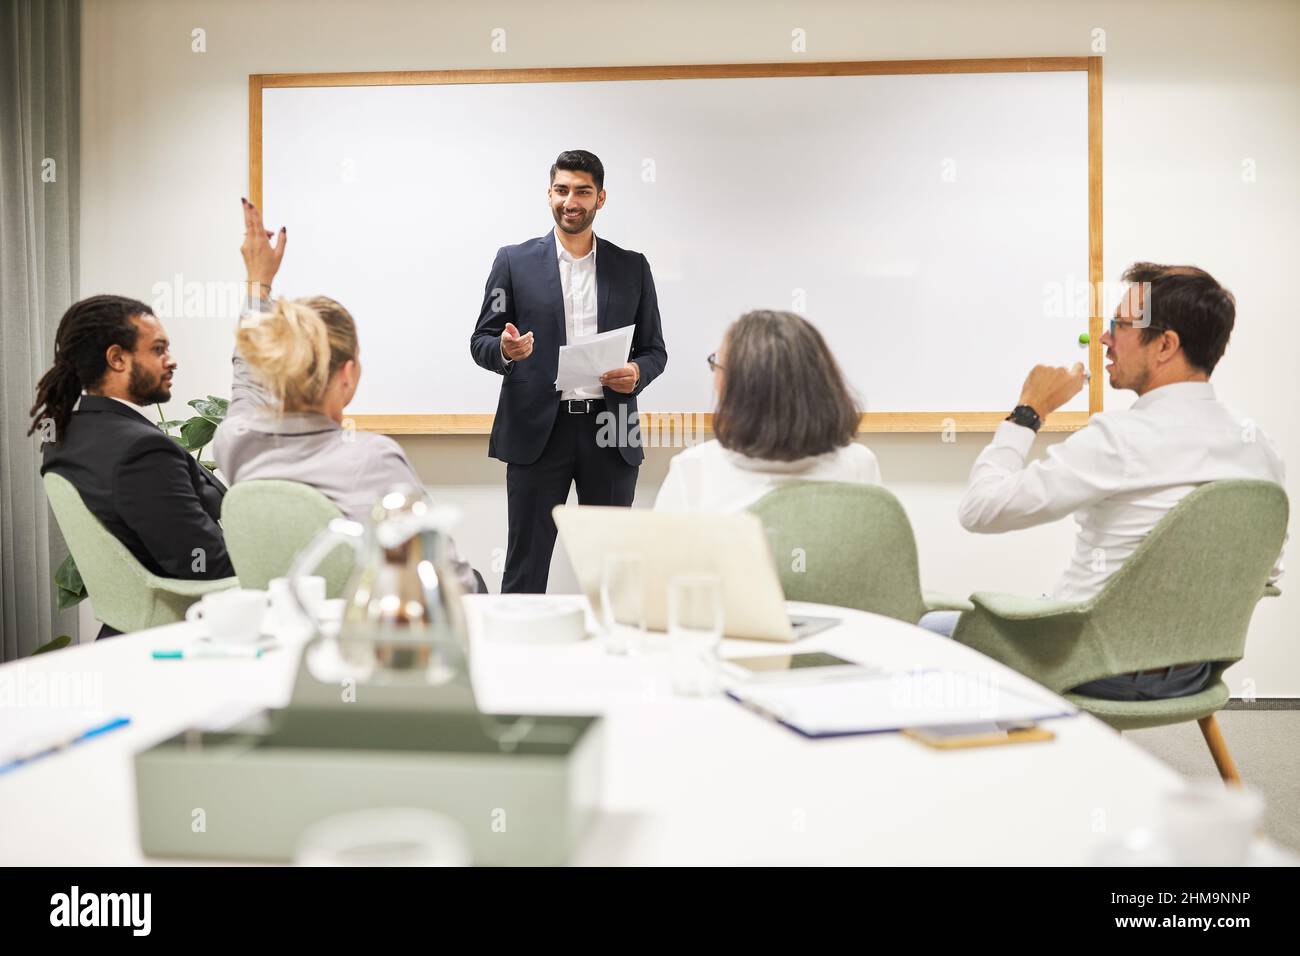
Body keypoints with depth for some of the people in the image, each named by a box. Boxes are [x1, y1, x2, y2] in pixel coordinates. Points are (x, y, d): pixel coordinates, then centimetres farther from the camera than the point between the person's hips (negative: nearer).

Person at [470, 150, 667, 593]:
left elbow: (654, 349, 13)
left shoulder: (632, 267, 10)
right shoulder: (515, 261, 5)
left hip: (609, 433, 2)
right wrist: (505, 350, -18)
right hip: (538, 431, -2)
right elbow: (480, 341, 5)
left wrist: (637, 372, -10)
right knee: (525, 565, 2)